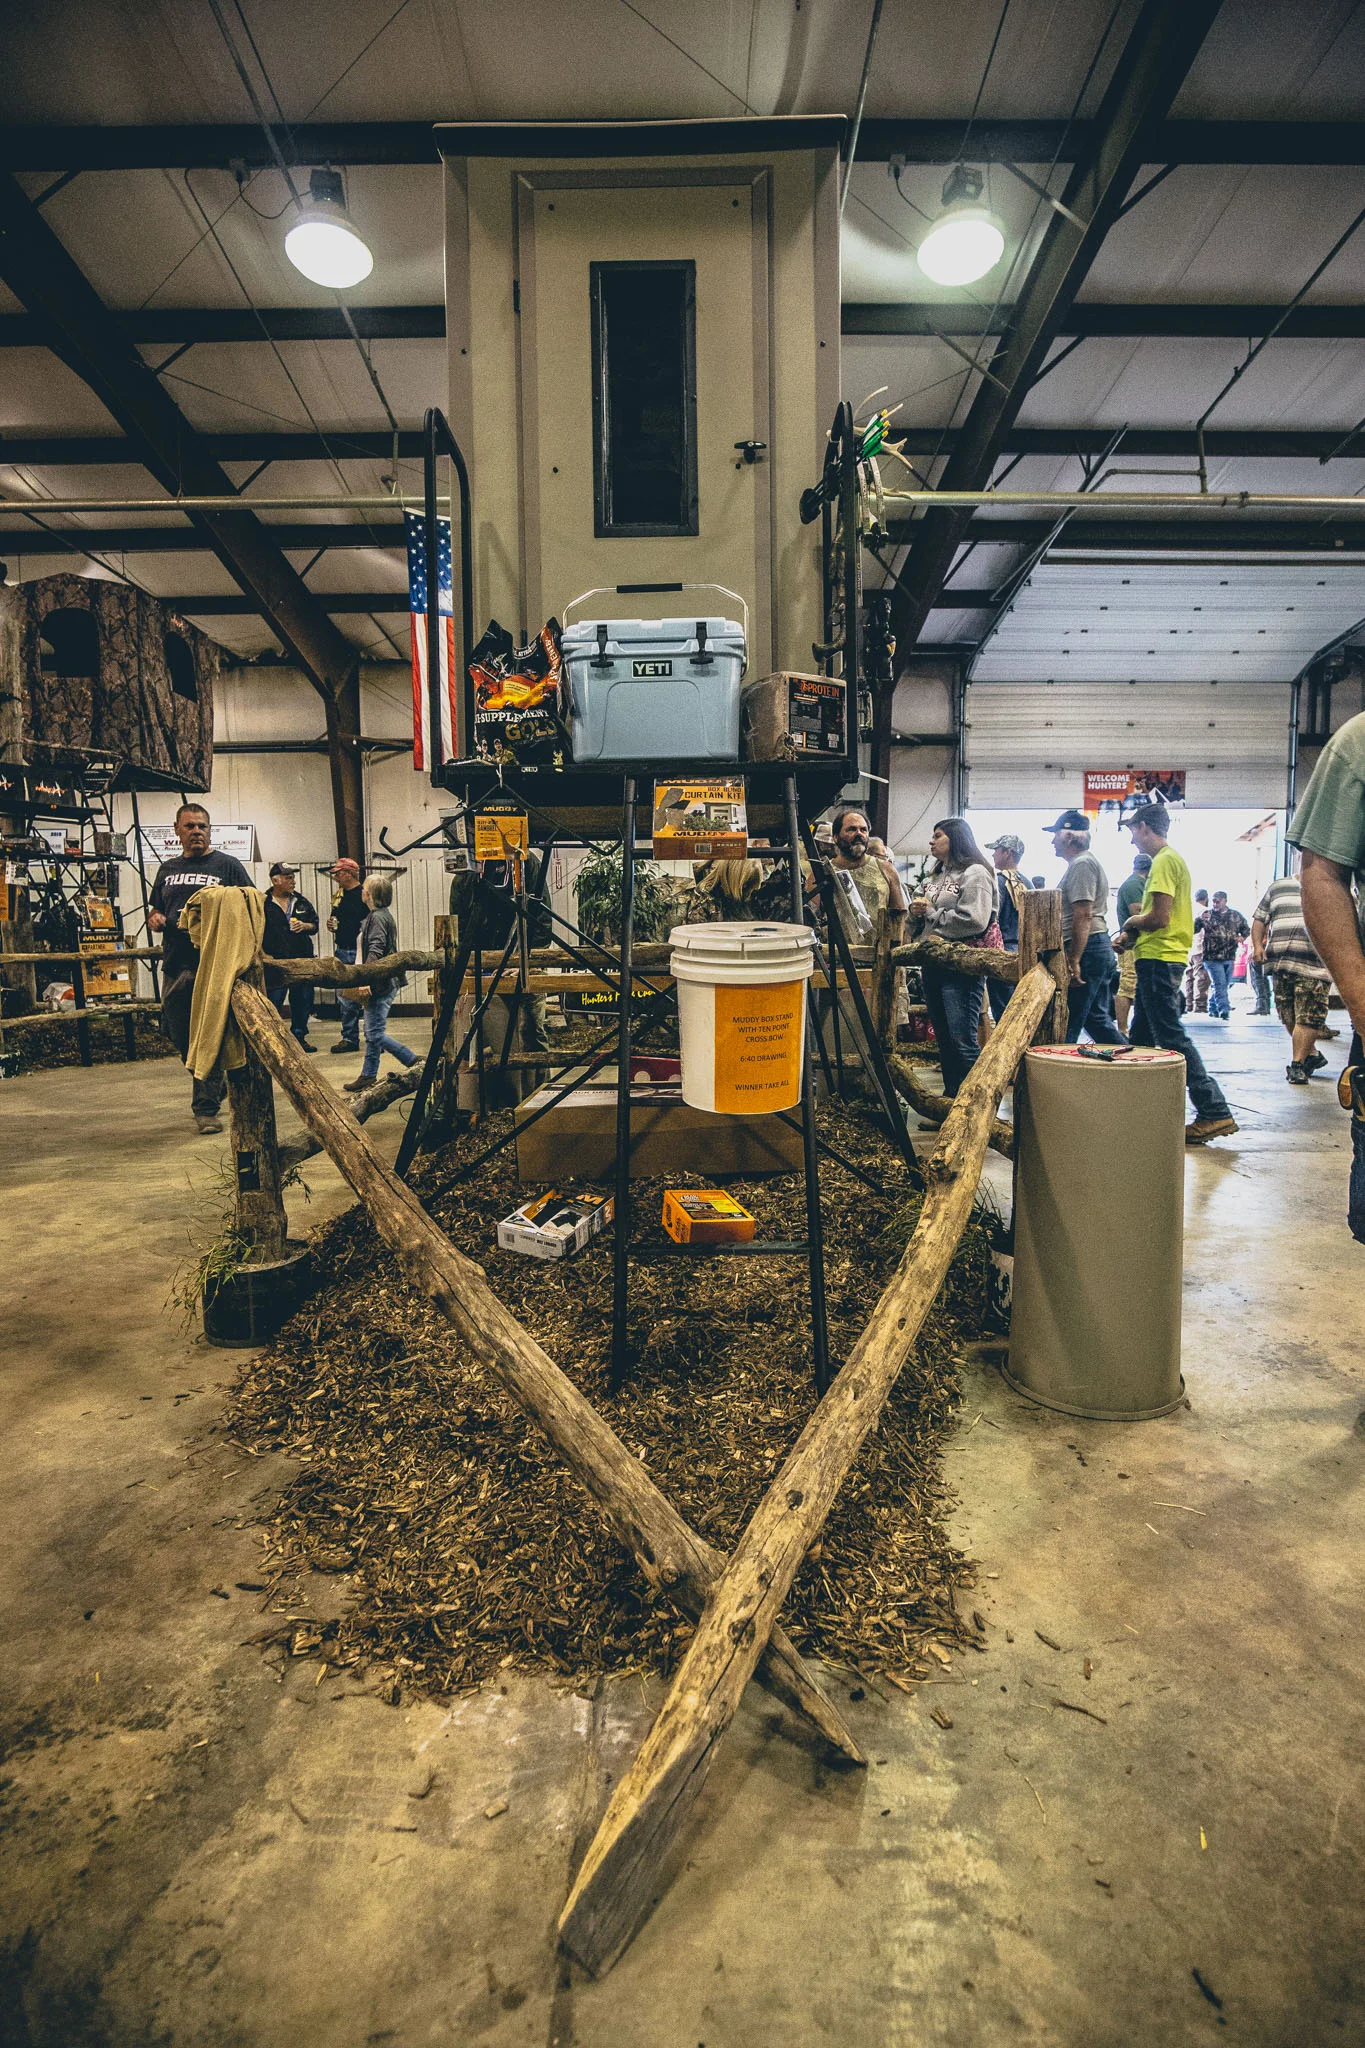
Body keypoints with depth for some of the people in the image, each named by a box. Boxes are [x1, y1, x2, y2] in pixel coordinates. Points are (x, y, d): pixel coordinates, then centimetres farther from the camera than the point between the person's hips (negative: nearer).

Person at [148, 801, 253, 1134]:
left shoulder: (226, 865, 4)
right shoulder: (167, 870, 19)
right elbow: (154, 912, 27)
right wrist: (155, 920, 4)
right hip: (175, 966, 6)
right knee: (180, 1038, 11)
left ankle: (206, 1108, 2)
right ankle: (217, 1086, 31)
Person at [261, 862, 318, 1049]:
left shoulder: (302, 902, 12)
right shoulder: (264, 904, -2)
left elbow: (315, 924, 20)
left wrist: (305, 926, -2)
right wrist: (263, 954, -11)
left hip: (302, 961, 5)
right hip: (275, 963, -5)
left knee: (303, 1001, 10)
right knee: (273, 1003, -4)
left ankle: (300, 1035, 23)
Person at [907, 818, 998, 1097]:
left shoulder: (975, 873, -7)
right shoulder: (934, 875, 19)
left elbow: (974, 920, -20)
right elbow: (922, 911, 26)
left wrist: (931, 913, -10)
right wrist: (917, 910, 2)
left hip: (961, 967, -9)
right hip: (932, 964, 9)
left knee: (963, 1042, -11)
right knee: (943, 1039, 14)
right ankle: (951, 1097, 24)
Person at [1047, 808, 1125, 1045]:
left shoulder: (1081, 864, -11)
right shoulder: (1084, 862, 23)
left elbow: (1083, 915, -20)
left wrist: (1074, 961, -23)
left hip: (1087, 950, -11)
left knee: (1067, 1024, -9)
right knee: (1097, 1020, 14)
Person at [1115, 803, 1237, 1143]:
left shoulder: (1164, 861, -13)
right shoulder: (1171, 859, 19)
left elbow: (1158, 918, -21)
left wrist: (1133, 922, -2)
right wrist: (1132, 935, 10)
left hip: (1160, 960, -11)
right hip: (1159, 958, 11)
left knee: (1171, 1036, -11)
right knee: (1141, 1035, 16)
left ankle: (1215, 1112, -11)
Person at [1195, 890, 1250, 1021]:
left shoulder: (1236, 916, 10)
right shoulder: (1207, 915, 1)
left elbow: (1246, 929, 22)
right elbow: (1193, 929, -5)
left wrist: (1242, 937, 0)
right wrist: (1200, 920, -24)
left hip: (1229, 957, 4)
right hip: (1212, 957, -4)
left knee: (1223, 984, 11)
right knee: (1219, 984, -13)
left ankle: (1213, 1009, 25)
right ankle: (1224, 1009, -15)